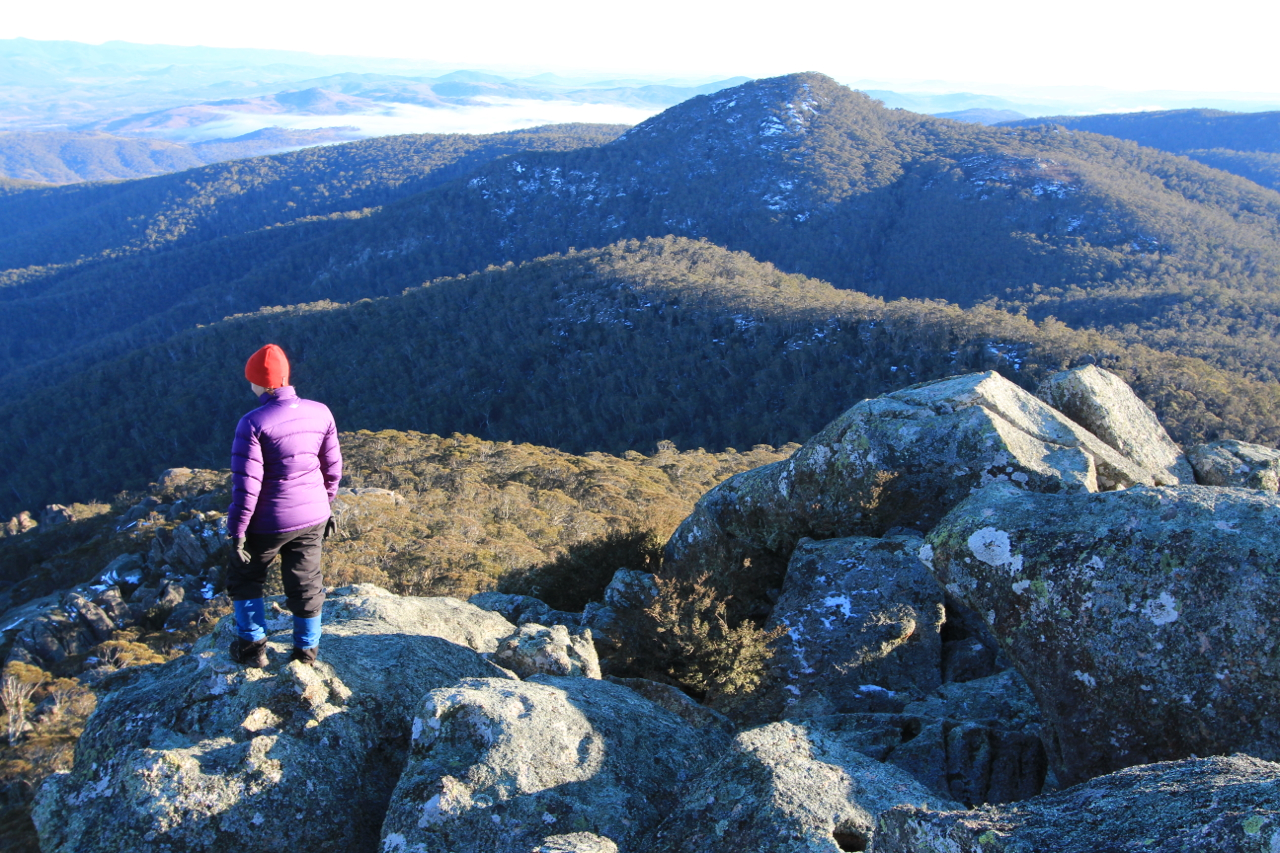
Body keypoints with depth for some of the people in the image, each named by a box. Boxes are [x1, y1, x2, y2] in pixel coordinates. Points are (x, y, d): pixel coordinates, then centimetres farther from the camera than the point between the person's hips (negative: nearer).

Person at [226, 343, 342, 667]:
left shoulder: (253, 423, -19)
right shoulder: (320, 412, -3)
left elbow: (246, 483, -19)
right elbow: (332, 467, 5)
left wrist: (237, 530, -11)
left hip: (268, 521, -4)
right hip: (313, 517, 4)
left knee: (245, 578, 20)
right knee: (306, 584, 17)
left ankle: (252, 646, 27)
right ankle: (306, 651, 27)